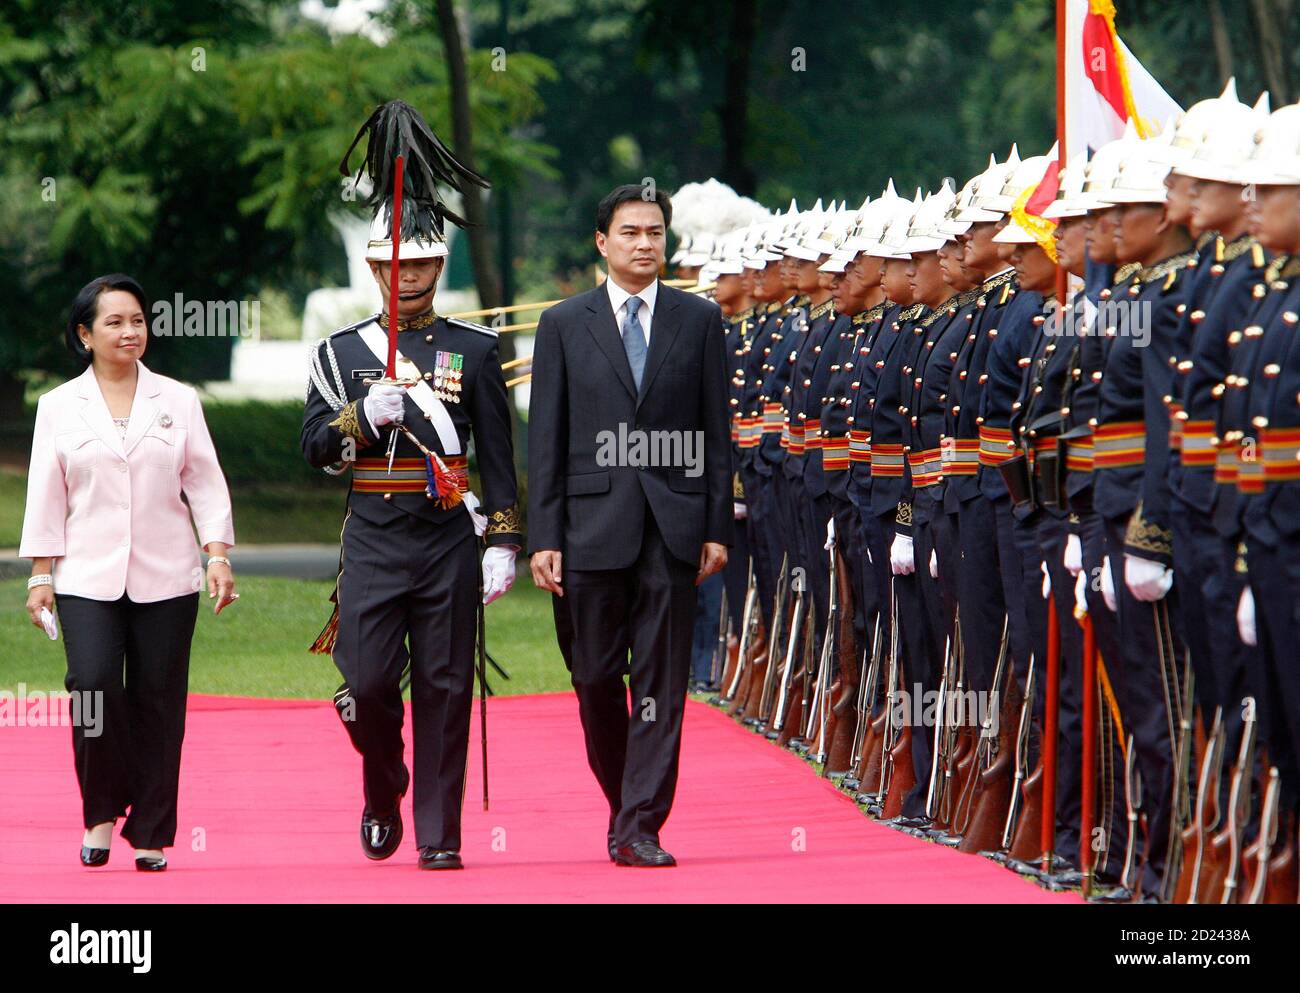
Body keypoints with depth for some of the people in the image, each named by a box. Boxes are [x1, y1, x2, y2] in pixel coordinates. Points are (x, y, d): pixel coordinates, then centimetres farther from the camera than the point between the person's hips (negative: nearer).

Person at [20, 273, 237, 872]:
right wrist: (40, 575, 3)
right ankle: (102, 812, 2)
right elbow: (46, 496, 7)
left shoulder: (178, 401, 9)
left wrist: (218, 557, -2)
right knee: (94, 685, -17)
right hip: (88, 579, -1)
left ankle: (151, 835, 8)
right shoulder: (59, 407, 8)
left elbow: (205, 484, 8)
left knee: (158, 703, -1)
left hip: (165, 579, 1)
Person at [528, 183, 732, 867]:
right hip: (594, 522, 0)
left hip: (673, 523, 0)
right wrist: (544, 537, -4)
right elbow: (545, 439, 3)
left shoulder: (699, 320, 7)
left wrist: (717, 527, 1)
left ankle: (640, 829, -3)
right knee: (597, 678, 6)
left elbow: (716, 431, 8)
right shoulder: (564, 324, 5)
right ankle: (623, 803, 26)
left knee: (661, 682, -3)